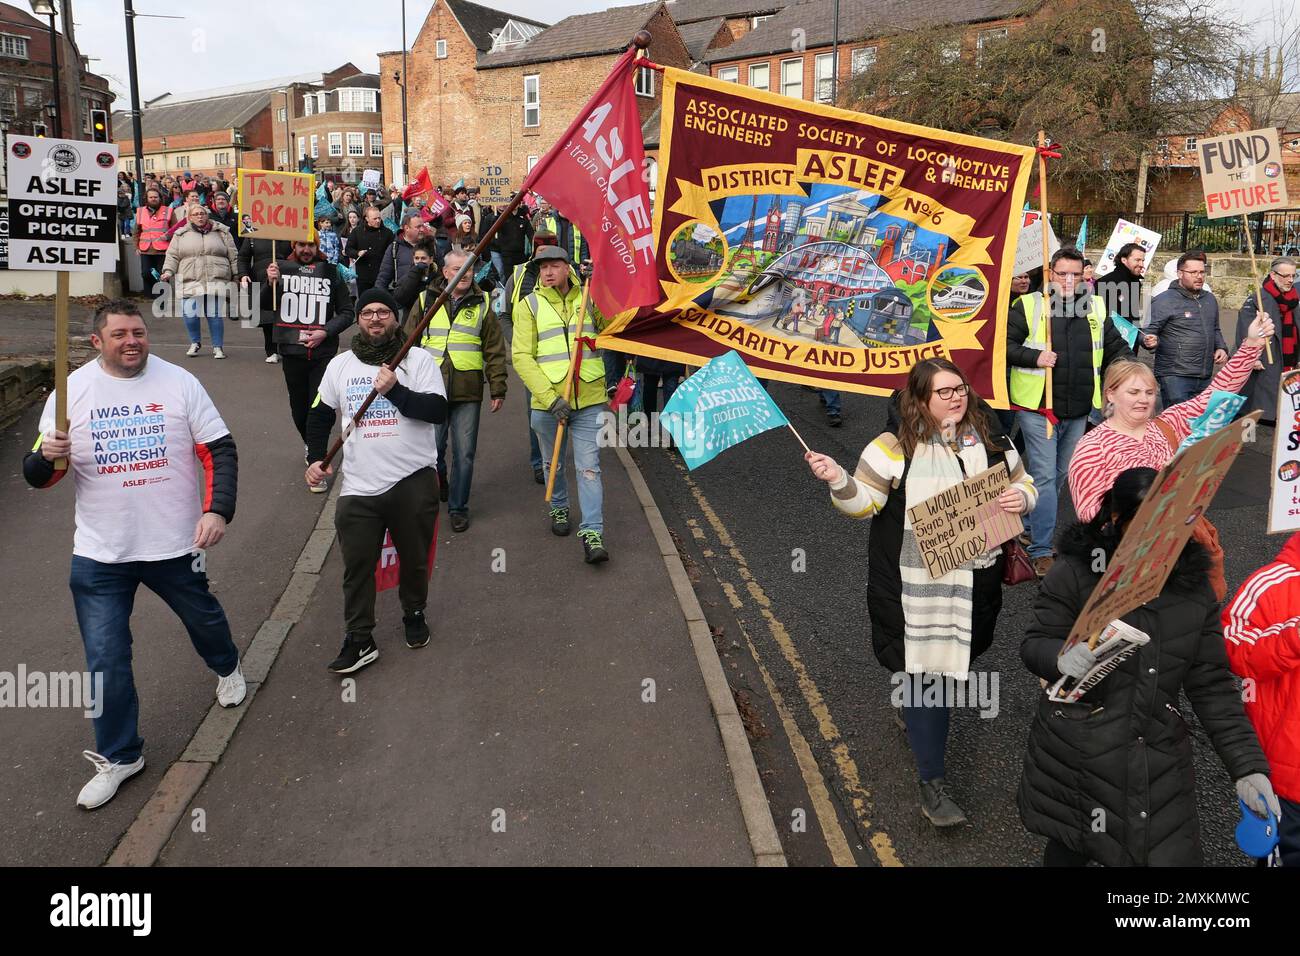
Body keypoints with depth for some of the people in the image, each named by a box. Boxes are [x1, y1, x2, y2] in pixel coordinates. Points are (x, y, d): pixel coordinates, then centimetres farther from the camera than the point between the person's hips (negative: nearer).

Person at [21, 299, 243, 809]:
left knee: (203, 618, 22)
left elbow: (220, 451, -4)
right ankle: (118, 756, 21)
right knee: (106, 658, 2)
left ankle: (226, 668, 56)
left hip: (176, 543, 0)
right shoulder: (72, 391, -4)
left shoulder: (179, 383, -6)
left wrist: (217, 510, -17)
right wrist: (47, 457, -25)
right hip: (100, 556, 0)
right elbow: (37, 476, -1)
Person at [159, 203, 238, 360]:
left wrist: (236, 276, 8)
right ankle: (195, 343, 16)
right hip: (190, 282, 1)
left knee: (214, 315, -3)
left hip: (216, 281, -1)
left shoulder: (221, 232, 12)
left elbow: (233, 256, 11)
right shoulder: (181, 234, 13)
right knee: (190, 314, -7)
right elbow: (172, 256, 11)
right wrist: (168, 271, -4)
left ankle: (218, 346, 12)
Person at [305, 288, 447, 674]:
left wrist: (395, 390, -21)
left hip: (414, 479, -2)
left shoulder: (419, 359, 0)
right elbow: (320, 416, 18)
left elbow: (438, 411, -12)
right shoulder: (340, 365, 10)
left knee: (415, 558, 13)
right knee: (357, 565, 2)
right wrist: (315, 458, 6)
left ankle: (414, 614, 37)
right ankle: (359, 640, 12)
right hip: (359, 485, 2)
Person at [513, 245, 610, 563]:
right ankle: (559, 508, 42)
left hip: (589, 399, 0)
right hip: (548, 401, 0)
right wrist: (550, 398, -18)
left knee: (589, 467, -4)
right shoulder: (529, 305, 0)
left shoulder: (588, 298, 6)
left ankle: (592, 533, -2)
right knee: (553, 465, 17)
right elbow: (521, 356, -8)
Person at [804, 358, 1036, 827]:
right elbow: (865, 502, -9)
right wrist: (839, 482, -29)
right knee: (925, 671, -3)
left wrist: (1022, 497, -8)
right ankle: (933, 783, 8)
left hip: (977, 579, 5)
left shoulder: (989, 438, 4)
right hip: (918, 586, -5)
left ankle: (919, 716, 53)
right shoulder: (897, 446, -9)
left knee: (957, 660, 22)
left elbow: (1023, 483, 16)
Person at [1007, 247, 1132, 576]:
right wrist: (1034, 357, -19)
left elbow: (1116, 347, 19)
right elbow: (1003, 345, -7)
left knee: (1061, 474, 17)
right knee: (1044, 476, -8)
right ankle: (1041, 551, -3)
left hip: (1078, 410, 6)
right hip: (1037, 409, -5)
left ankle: (1032, 526, 36)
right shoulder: (1028, 306, -6)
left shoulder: (1096, 308, 8)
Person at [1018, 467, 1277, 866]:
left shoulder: (1193, 586, 3)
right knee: (1067, 851, 13)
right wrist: (1061, 658, -29)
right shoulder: (1074, 573, -10)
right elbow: (1033, 644, -5)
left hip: (1160, 766, 3)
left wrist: (1247, 766, -1)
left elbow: (1212, 687, 6)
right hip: (1075, 756, -3)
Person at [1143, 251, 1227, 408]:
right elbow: (1149, 331, -9)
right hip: (1175, 377, -7)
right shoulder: (1164, 300, -7)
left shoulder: (1210, 299, 16)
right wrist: (1150, 340, -31)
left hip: (1205, 377, 8)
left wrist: (1221, 348, 10)